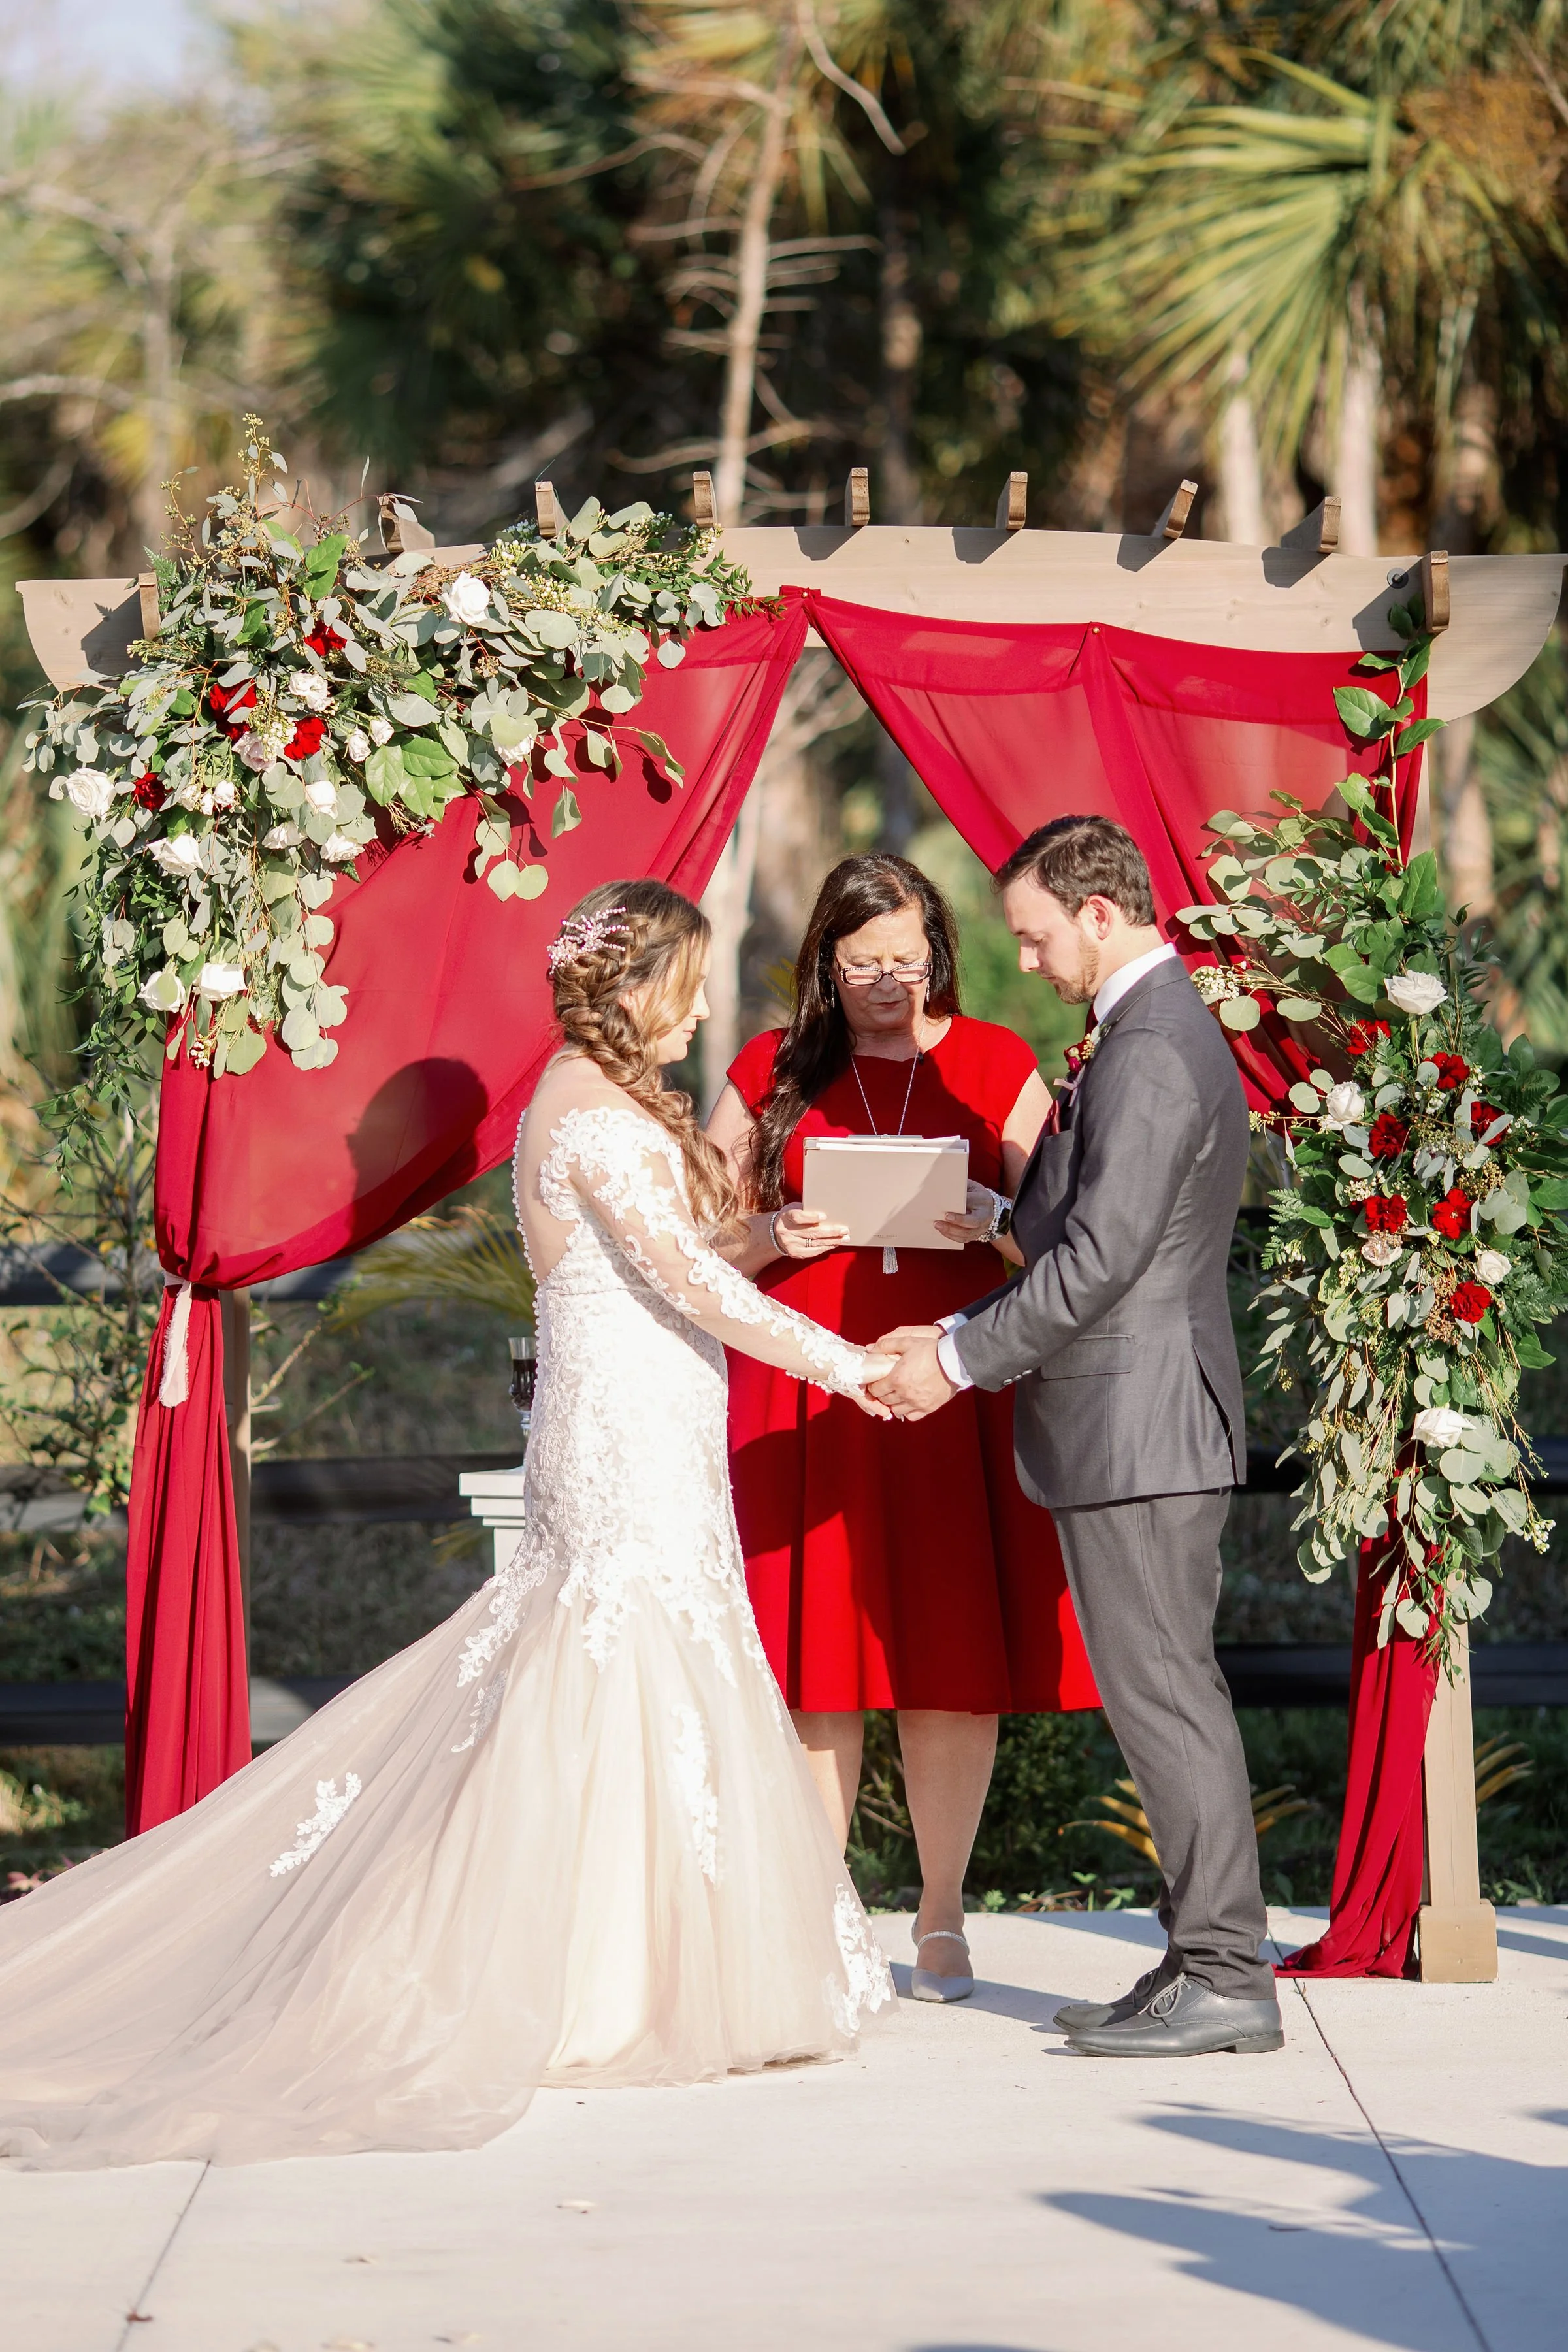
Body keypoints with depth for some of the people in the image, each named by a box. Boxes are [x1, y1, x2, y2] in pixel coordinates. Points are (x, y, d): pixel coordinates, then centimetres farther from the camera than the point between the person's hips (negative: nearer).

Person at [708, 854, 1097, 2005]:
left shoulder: (995, 1065, 8)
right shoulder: (771, 1072, 8)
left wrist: (991, 1219, -16)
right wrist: (774, 1239, -10)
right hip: (804, 1390, 0)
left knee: (954, 1660, -1)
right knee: (813, 1662, -2)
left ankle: (942, 1919, 9)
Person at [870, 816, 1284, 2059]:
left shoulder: (1150, 1051, -17)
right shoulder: (1171, 1032, 17)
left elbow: (1101, 1256, -21)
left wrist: (961, 1360, -12)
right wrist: (968, 1338, 14)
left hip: (1137, 1426, -11)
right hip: (1148, 1427, 11)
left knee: (1162, 1695, -7)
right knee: (1168, 1695, 12)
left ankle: (1227, 1978, -4)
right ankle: (1208, 1959, 16)